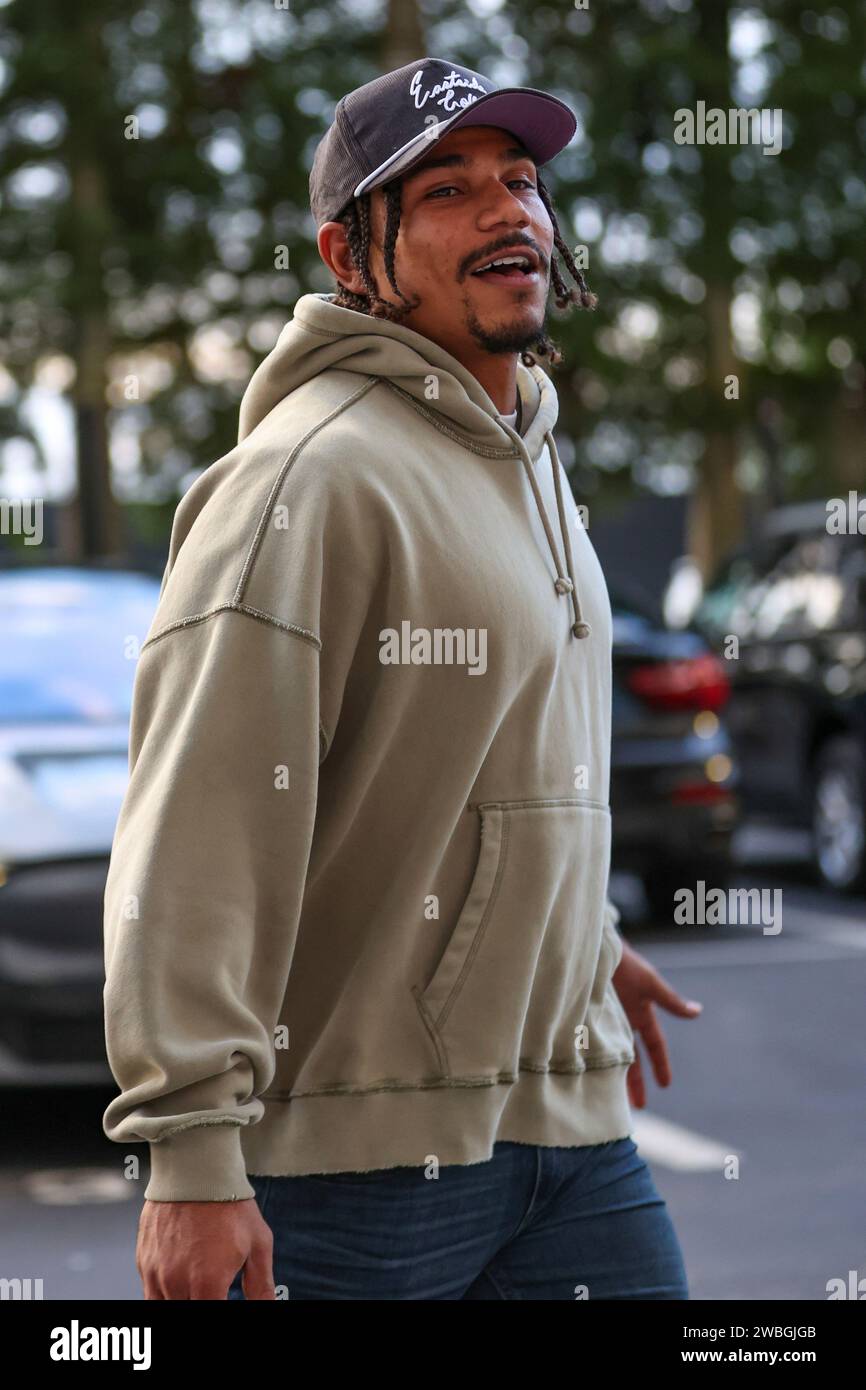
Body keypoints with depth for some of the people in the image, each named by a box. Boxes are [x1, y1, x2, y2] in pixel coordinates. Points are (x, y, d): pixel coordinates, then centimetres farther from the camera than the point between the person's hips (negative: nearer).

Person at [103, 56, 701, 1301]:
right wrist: (192, 1152, -23)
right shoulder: (312, 474, -15)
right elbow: (196, 835, -20)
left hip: (574, 1125, 8)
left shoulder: (532, 460, 15)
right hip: (360, 1151, -8)